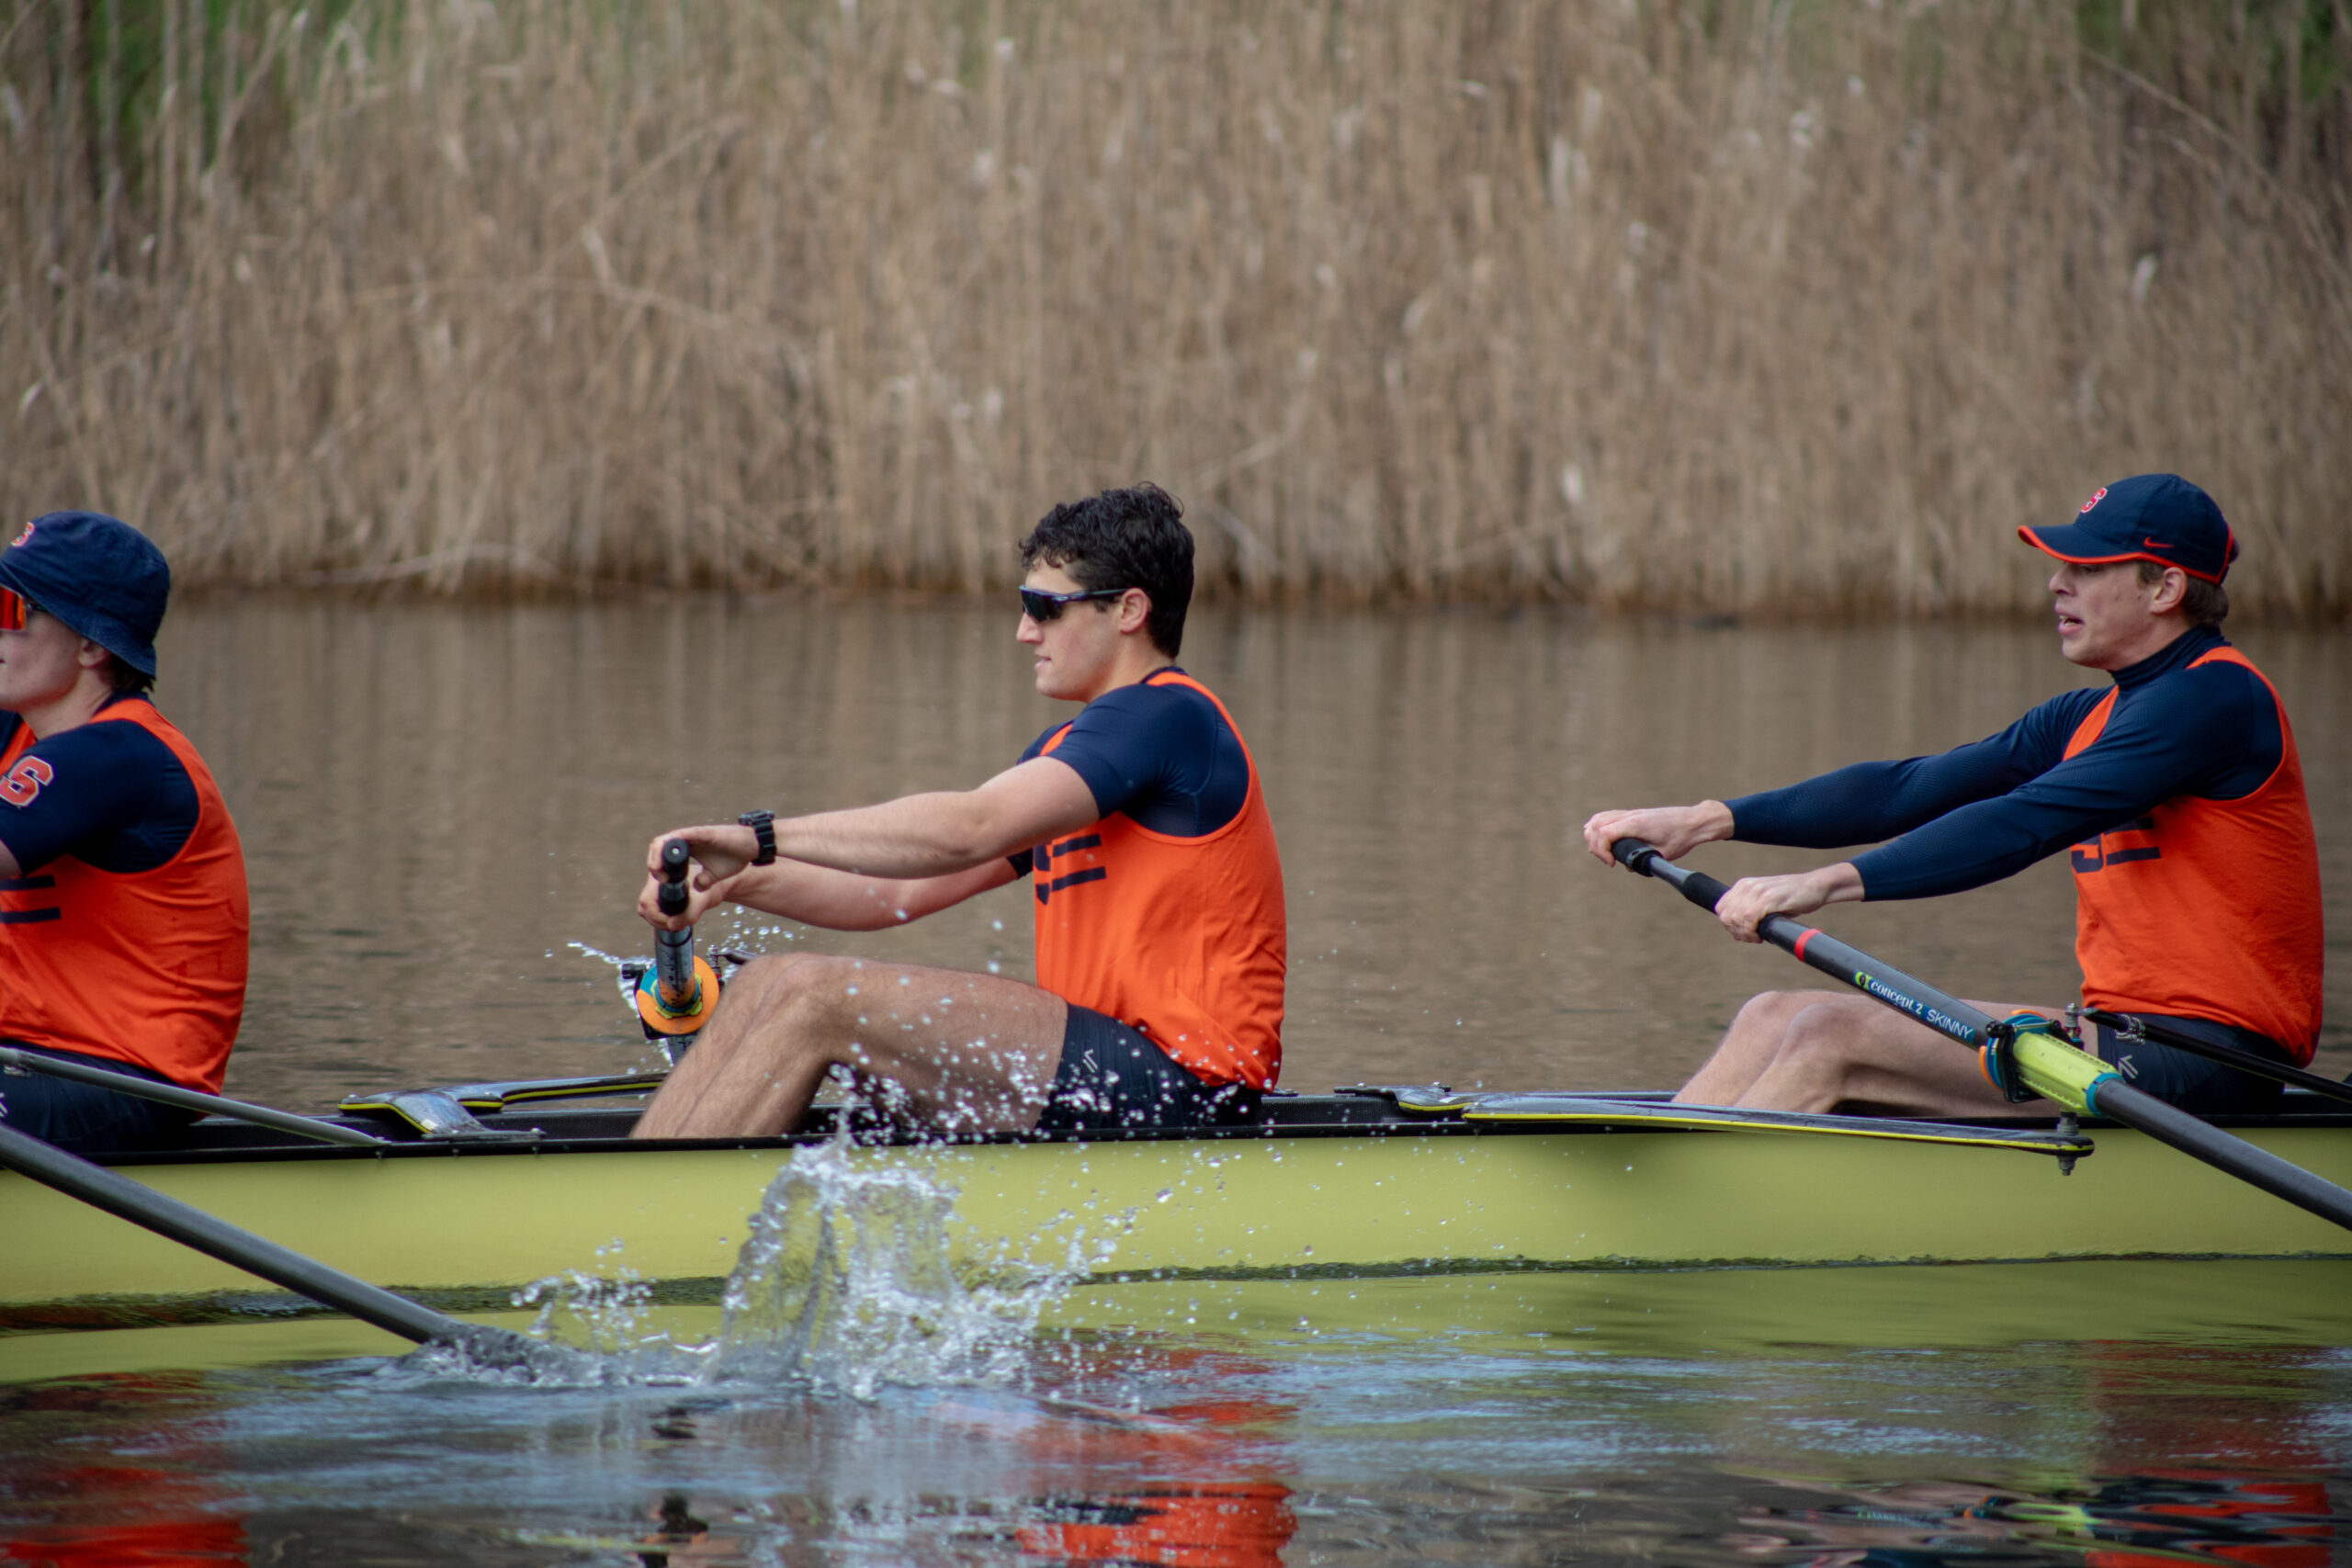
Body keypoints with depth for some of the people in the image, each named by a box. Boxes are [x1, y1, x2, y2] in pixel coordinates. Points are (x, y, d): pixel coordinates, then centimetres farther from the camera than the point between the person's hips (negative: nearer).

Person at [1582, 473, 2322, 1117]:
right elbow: (1908, 790, 12)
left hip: (2199, 1067, -9)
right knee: (1778, 1018, 3)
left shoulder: (2218, 695, -12)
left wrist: (1830, 882, -27)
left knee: (1833, 1040, -18)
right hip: (2124, 1040, 9)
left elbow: (2022, 826, -22)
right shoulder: (2088, 719, 17)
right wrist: (1710, 820, 3)